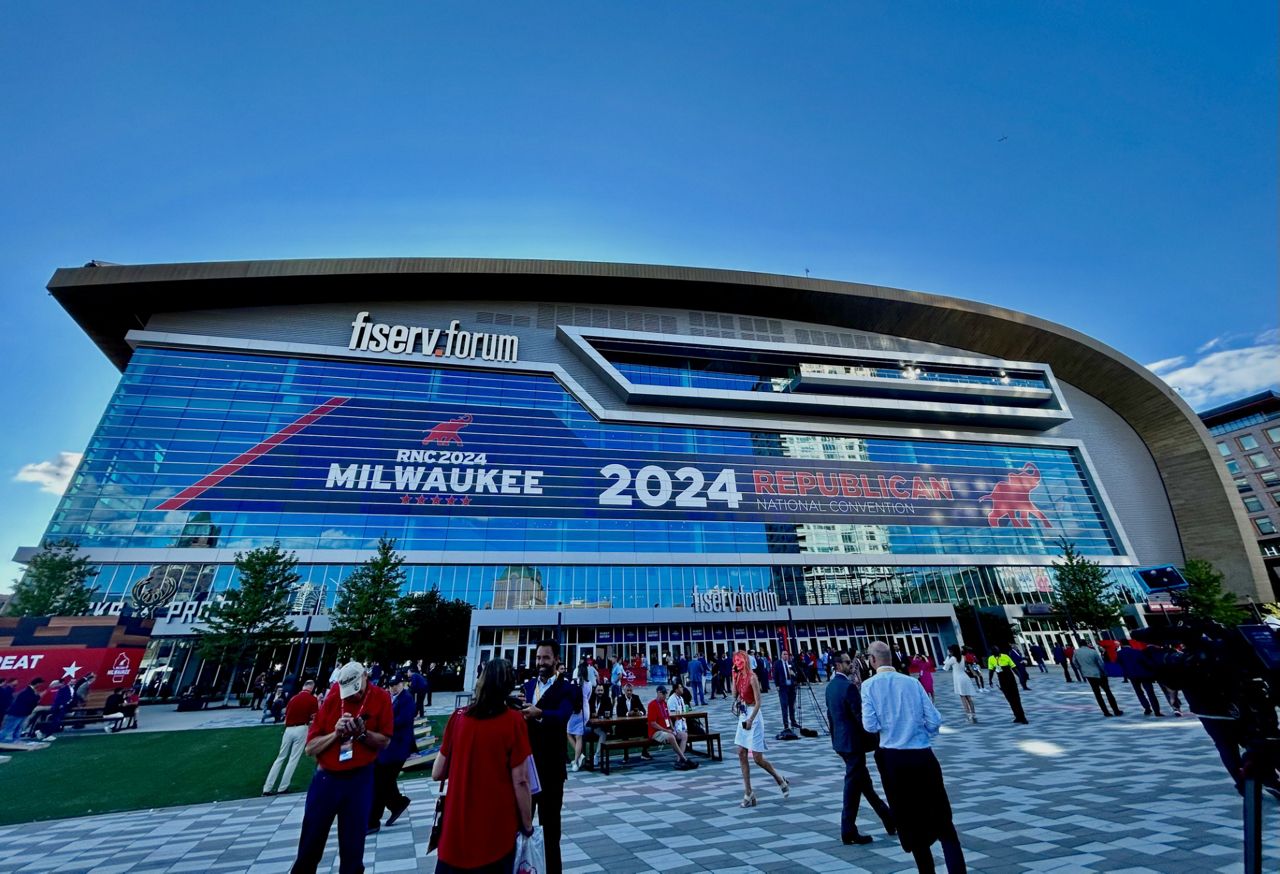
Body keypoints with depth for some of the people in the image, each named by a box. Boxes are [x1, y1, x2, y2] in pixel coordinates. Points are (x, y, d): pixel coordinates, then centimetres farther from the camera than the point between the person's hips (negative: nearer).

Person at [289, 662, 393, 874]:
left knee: (353, 843, 9)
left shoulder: (381, 698, -12)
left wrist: (362, 733, -23)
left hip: (359, 779, -1)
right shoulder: (331, 698, -7)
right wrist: (336, 733, -19)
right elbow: (310, 747, -2)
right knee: (310, 842, 14)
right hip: (326, 777, 1)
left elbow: (384, 741, -7)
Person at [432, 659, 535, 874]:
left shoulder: (458, 717, -8)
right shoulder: (514, 721, -16)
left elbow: (437, 773, 1)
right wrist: (527, 825, -1)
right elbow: (520, 781, -14)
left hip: (457, 825, 2)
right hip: (498, 828, -1)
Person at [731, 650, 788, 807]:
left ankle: (781, 781, 24)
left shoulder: (752, 677, -17)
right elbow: (735, 695, 2)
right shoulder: (739, 676, 5)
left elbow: (758, 702, -18)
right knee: (741, 755, 6)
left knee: (757, 757, -1)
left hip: (753, 716, -8)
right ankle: (748, 793, 15)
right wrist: (734, 676, -1)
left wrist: (750, 720, -25)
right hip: (743, 716, 8)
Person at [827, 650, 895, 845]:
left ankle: (889, 820, 36)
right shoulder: (849, 686, -22)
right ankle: (848, 832, 13)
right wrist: (873, 738, -9)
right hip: (853, 741, -9)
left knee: (864, 782, 20)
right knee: (853, 785, 4)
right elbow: (860, 715, -21)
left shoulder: (830, 686, 6)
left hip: (840, 741, 9)